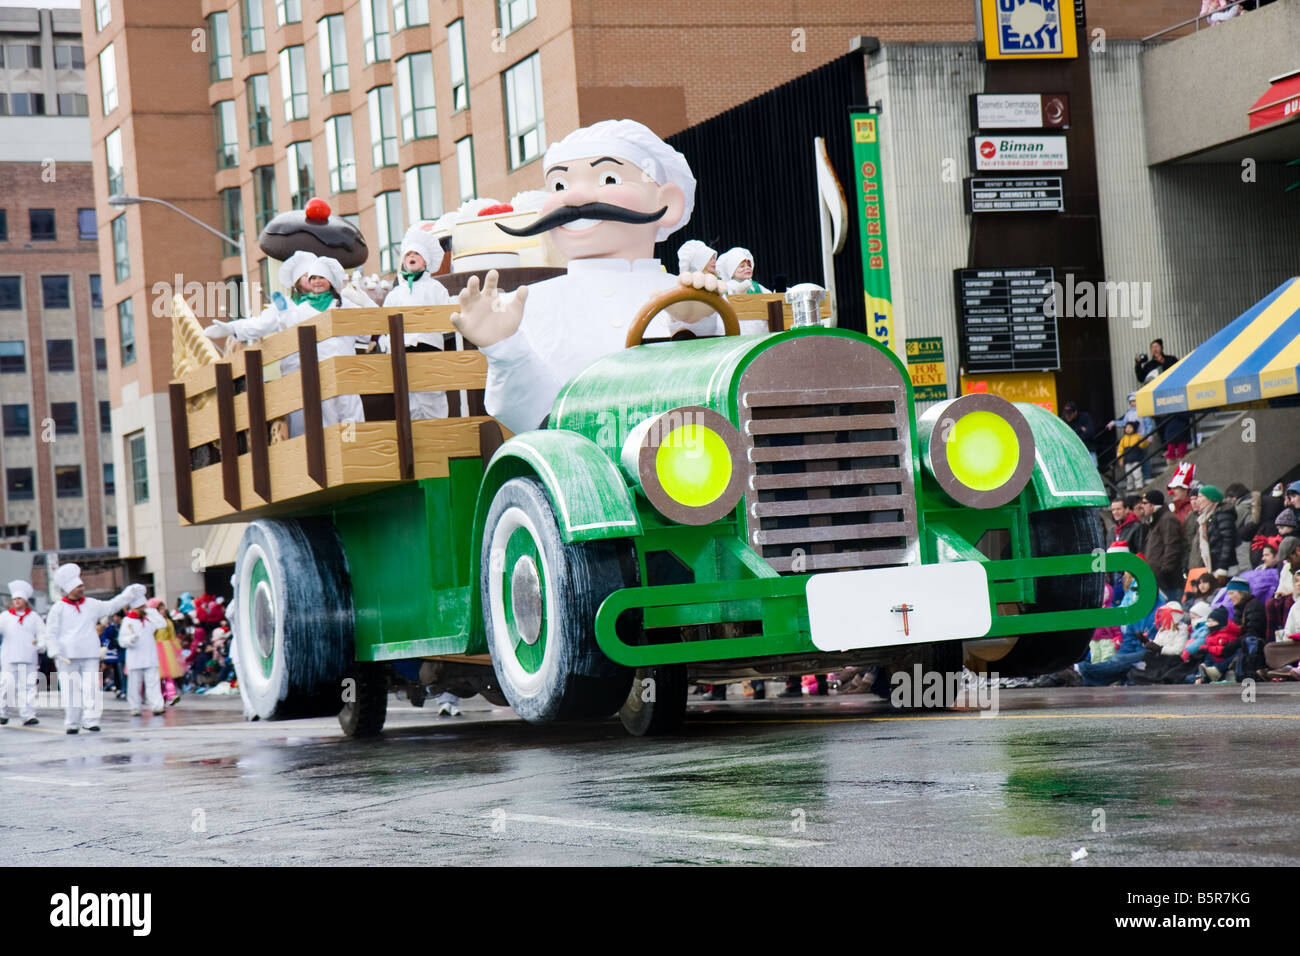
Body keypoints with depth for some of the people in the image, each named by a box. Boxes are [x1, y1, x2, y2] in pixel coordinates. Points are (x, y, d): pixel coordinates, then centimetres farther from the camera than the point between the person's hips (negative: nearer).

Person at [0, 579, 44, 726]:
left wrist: (41, 645, -7)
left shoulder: (34, 617, 13)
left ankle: (28, 715, -6)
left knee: (28, 686, -5)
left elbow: (41, 633, 10)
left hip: (29, 658, 1)